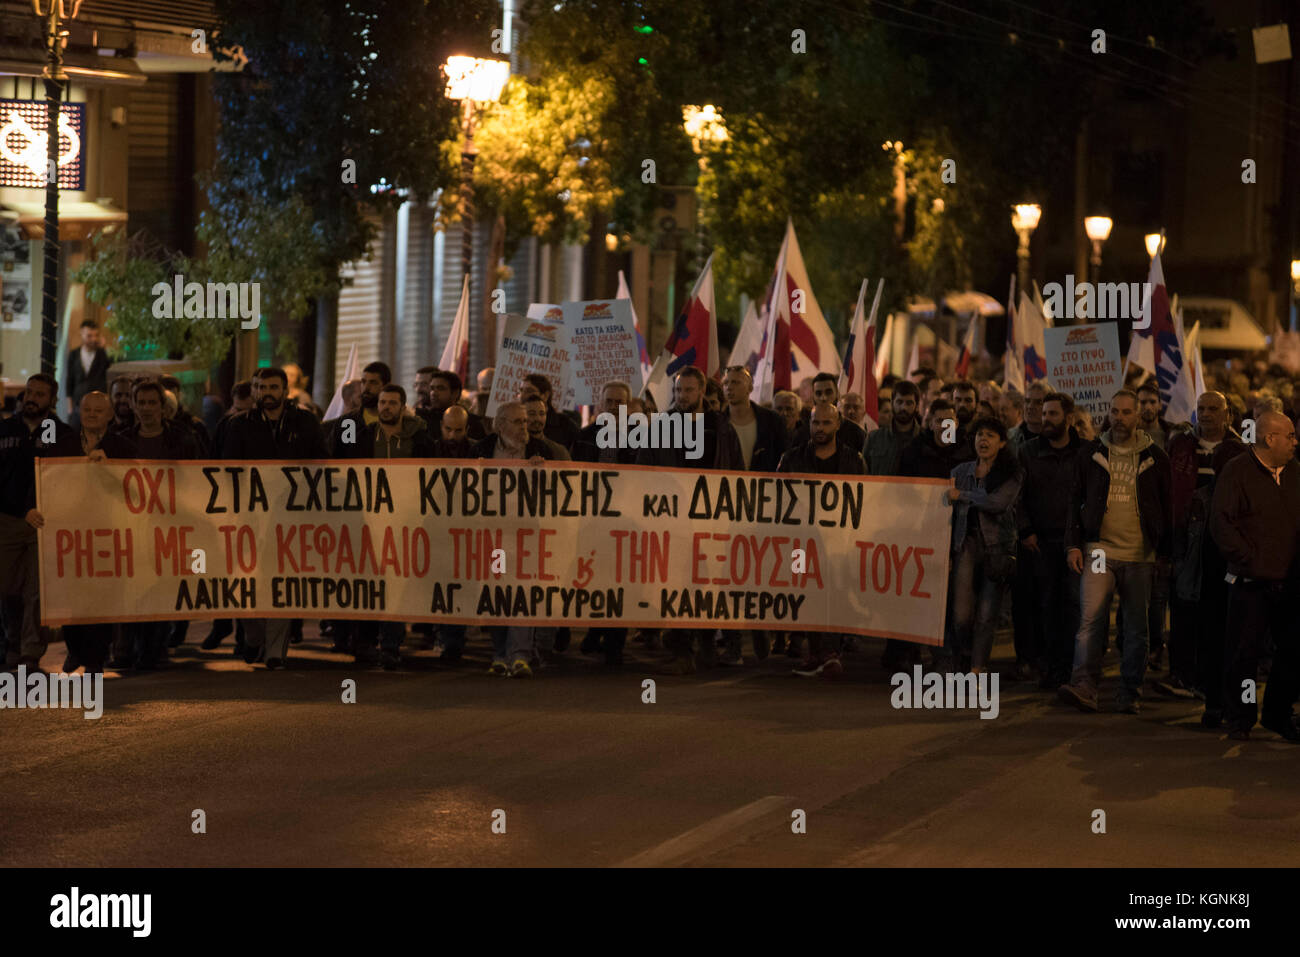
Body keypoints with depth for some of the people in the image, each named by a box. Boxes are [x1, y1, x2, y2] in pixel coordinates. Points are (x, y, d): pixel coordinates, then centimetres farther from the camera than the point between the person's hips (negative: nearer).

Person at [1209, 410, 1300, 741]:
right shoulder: (1237, 472, -5)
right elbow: (1221, 524, -10)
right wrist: (1251, 562, -13)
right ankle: (1239, 720, 10)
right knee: (1244, 652, -1)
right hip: (1251, 582, -5)